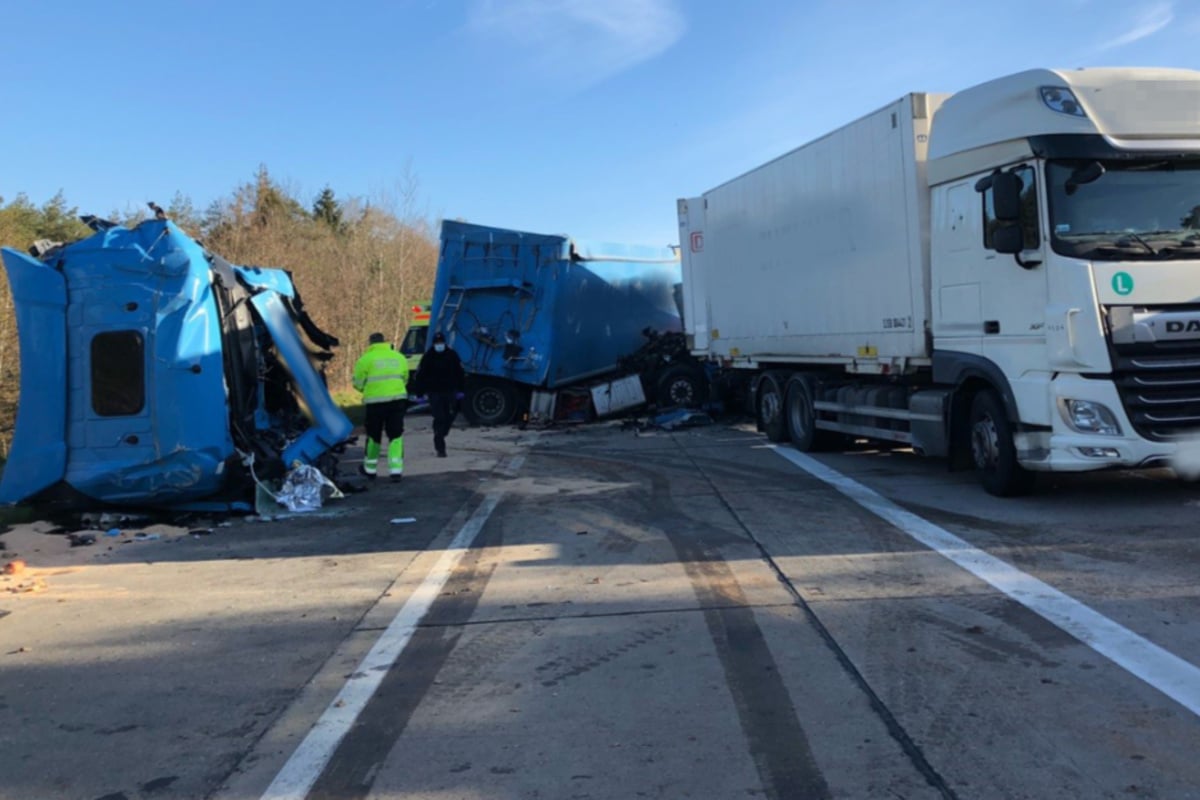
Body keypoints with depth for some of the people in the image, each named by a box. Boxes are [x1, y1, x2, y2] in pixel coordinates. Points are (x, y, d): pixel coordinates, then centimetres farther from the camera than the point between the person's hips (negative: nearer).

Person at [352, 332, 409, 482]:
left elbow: (358, 383, 0)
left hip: (375, 401, -2)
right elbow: (405, 379, 15)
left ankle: (370, 469, 25)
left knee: (374, 436, 12)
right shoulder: (399, 357, 9)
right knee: (396, 436, 6)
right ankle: (396, 469, -3)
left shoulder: (366, 359, -2)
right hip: (397, 398, 2)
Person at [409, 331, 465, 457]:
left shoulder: (452, 355, 5)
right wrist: (419, 393, -3)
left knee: (449, 418, 4)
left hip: (450, 392, 3)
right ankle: (440, 448, -7)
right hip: (434, 393, -2)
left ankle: (439, 438, 29)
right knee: (439, 419, -8)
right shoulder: (428, 357, 0)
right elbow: (420, 375, 1)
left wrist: (460, 389, 8)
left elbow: (460, 373, 11)